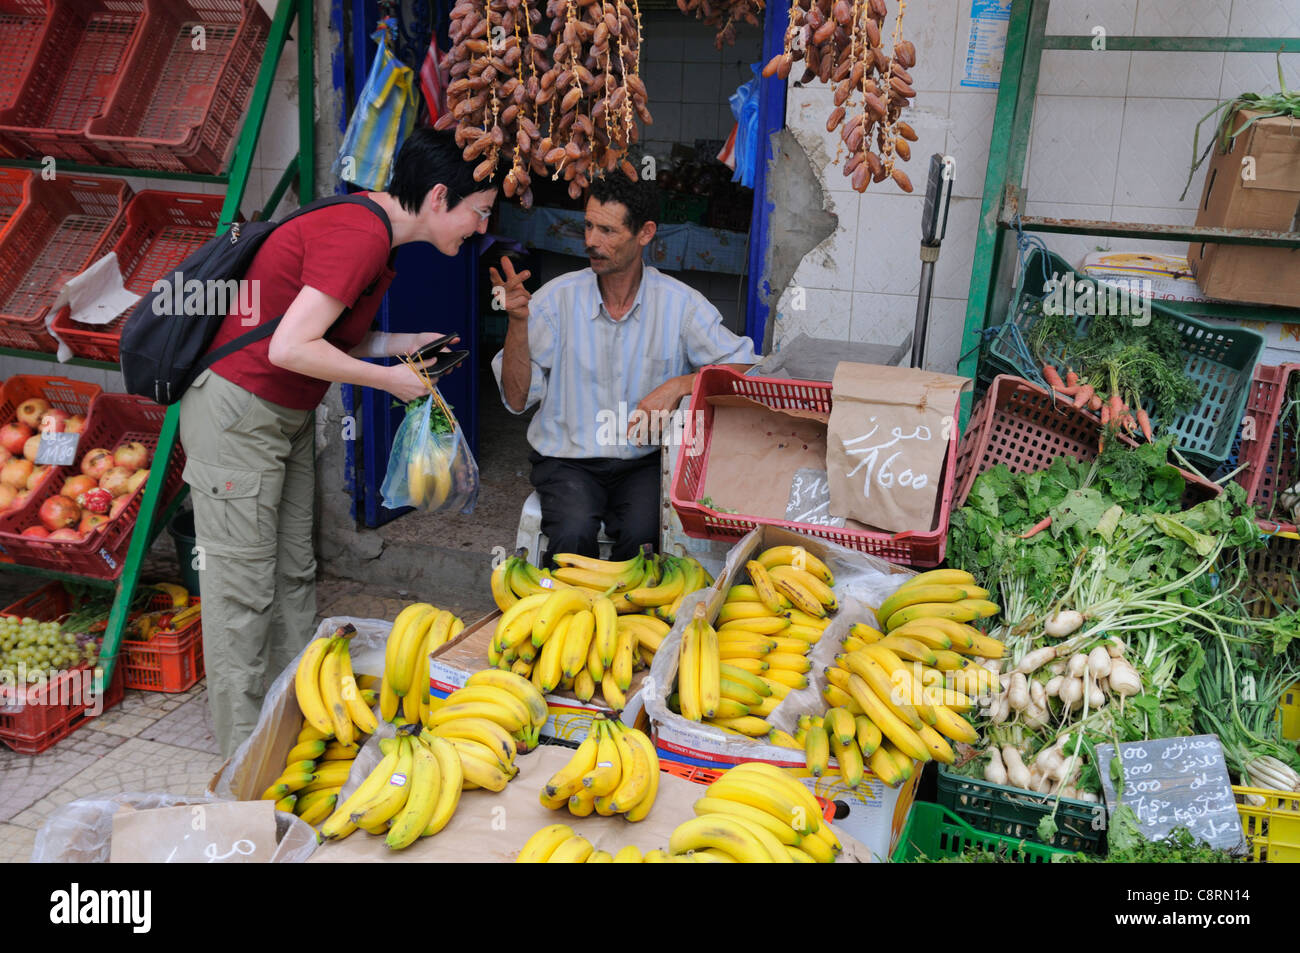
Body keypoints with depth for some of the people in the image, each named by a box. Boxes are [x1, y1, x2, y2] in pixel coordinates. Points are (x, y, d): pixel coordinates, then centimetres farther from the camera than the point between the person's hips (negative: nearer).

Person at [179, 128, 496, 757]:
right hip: (236, 414, -10)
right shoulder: (359, 235, -24)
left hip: (287, 415, 10)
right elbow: (290, 349, -29)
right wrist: (389, 379, -18)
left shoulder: (367, 228, 8)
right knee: (244, 591, -1)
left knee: (293, 573, 14)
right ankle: (247, 761, 11)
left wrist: (403, 344, 2)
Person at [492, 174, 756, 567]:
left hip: (645, 461, 0)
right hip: (567, 458, 0)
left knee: (642, 536, -28)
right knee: (575, 532, -29)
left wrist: (679, 385, -18)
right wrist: (518, 321, -16)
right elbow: (517, 399, -2)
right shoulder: (557, 297, -2)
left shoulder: (679, 303, -2)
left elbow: (743, 366, -4)